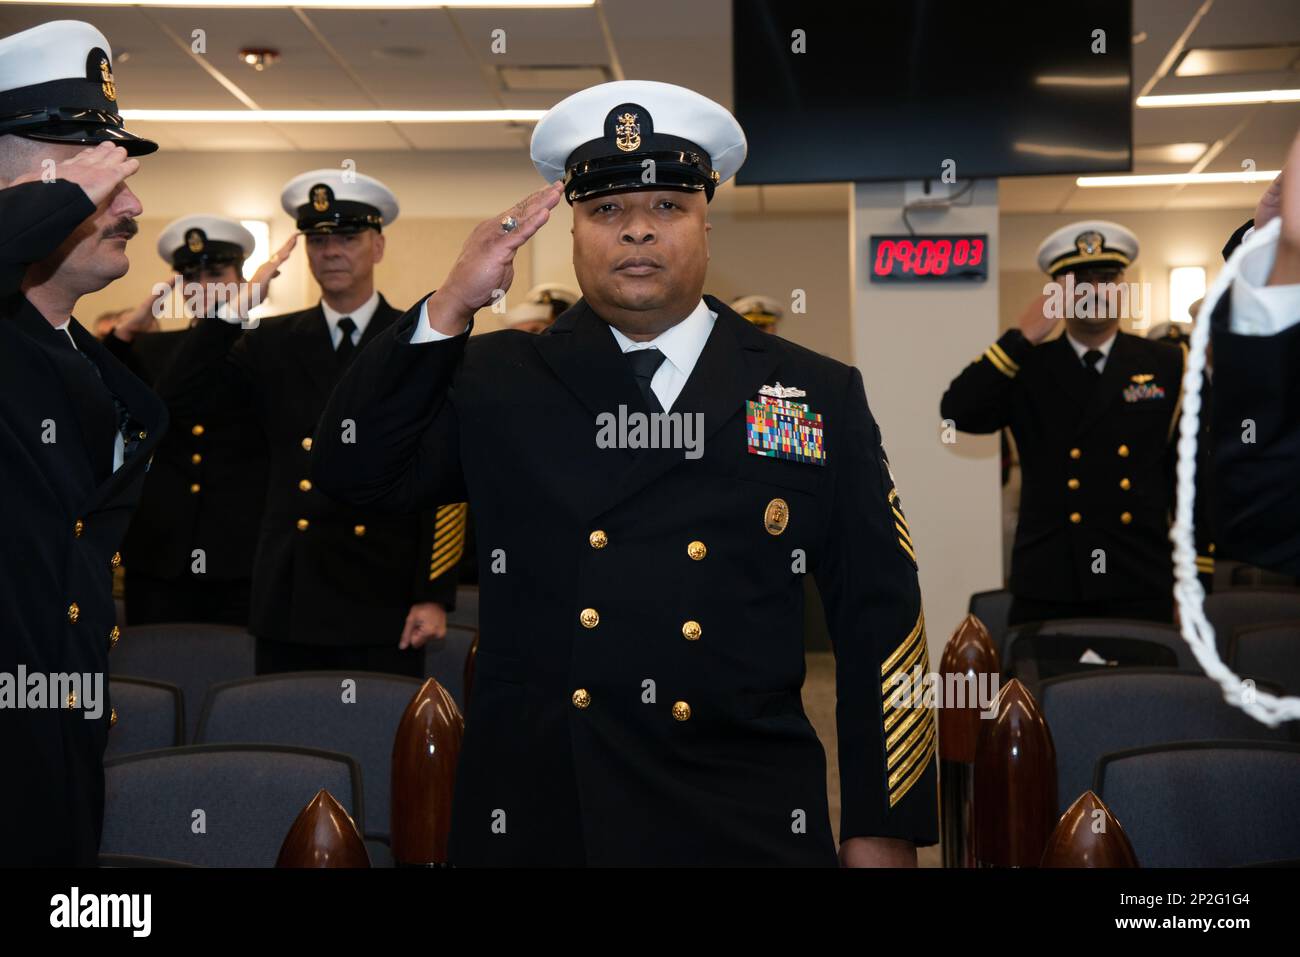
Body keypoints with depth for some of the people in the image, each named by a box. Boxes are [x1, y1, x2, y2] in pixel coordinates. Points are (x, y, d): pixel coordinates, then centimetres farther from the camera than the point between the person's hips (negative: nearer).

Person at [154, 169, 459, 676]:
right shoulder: (272, 343, 10)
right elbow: (177, 400, -2)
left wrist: (434, 596, -7)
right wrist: (238, 306, -8)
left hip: (384, 607, -2)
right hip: (288, 604, 3)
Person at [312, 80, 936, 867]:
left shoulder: (824, 397, 3)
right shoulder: (497, 382, 6)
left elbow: (879, 624, 2)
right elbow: (356, 472, -5)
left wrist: (881, 832, -2)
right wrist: (450, 308, -15)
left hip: (749, 827, 0)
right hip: (533, 824, 1)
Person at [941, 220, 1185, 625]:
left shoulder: (1168, 366, 6)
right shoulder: (1023, 367, 4)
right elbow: (958, 413, -14)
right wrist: (1023, 336, -19)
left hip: (1141, 591, 0)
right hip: (1047, 592, 0)